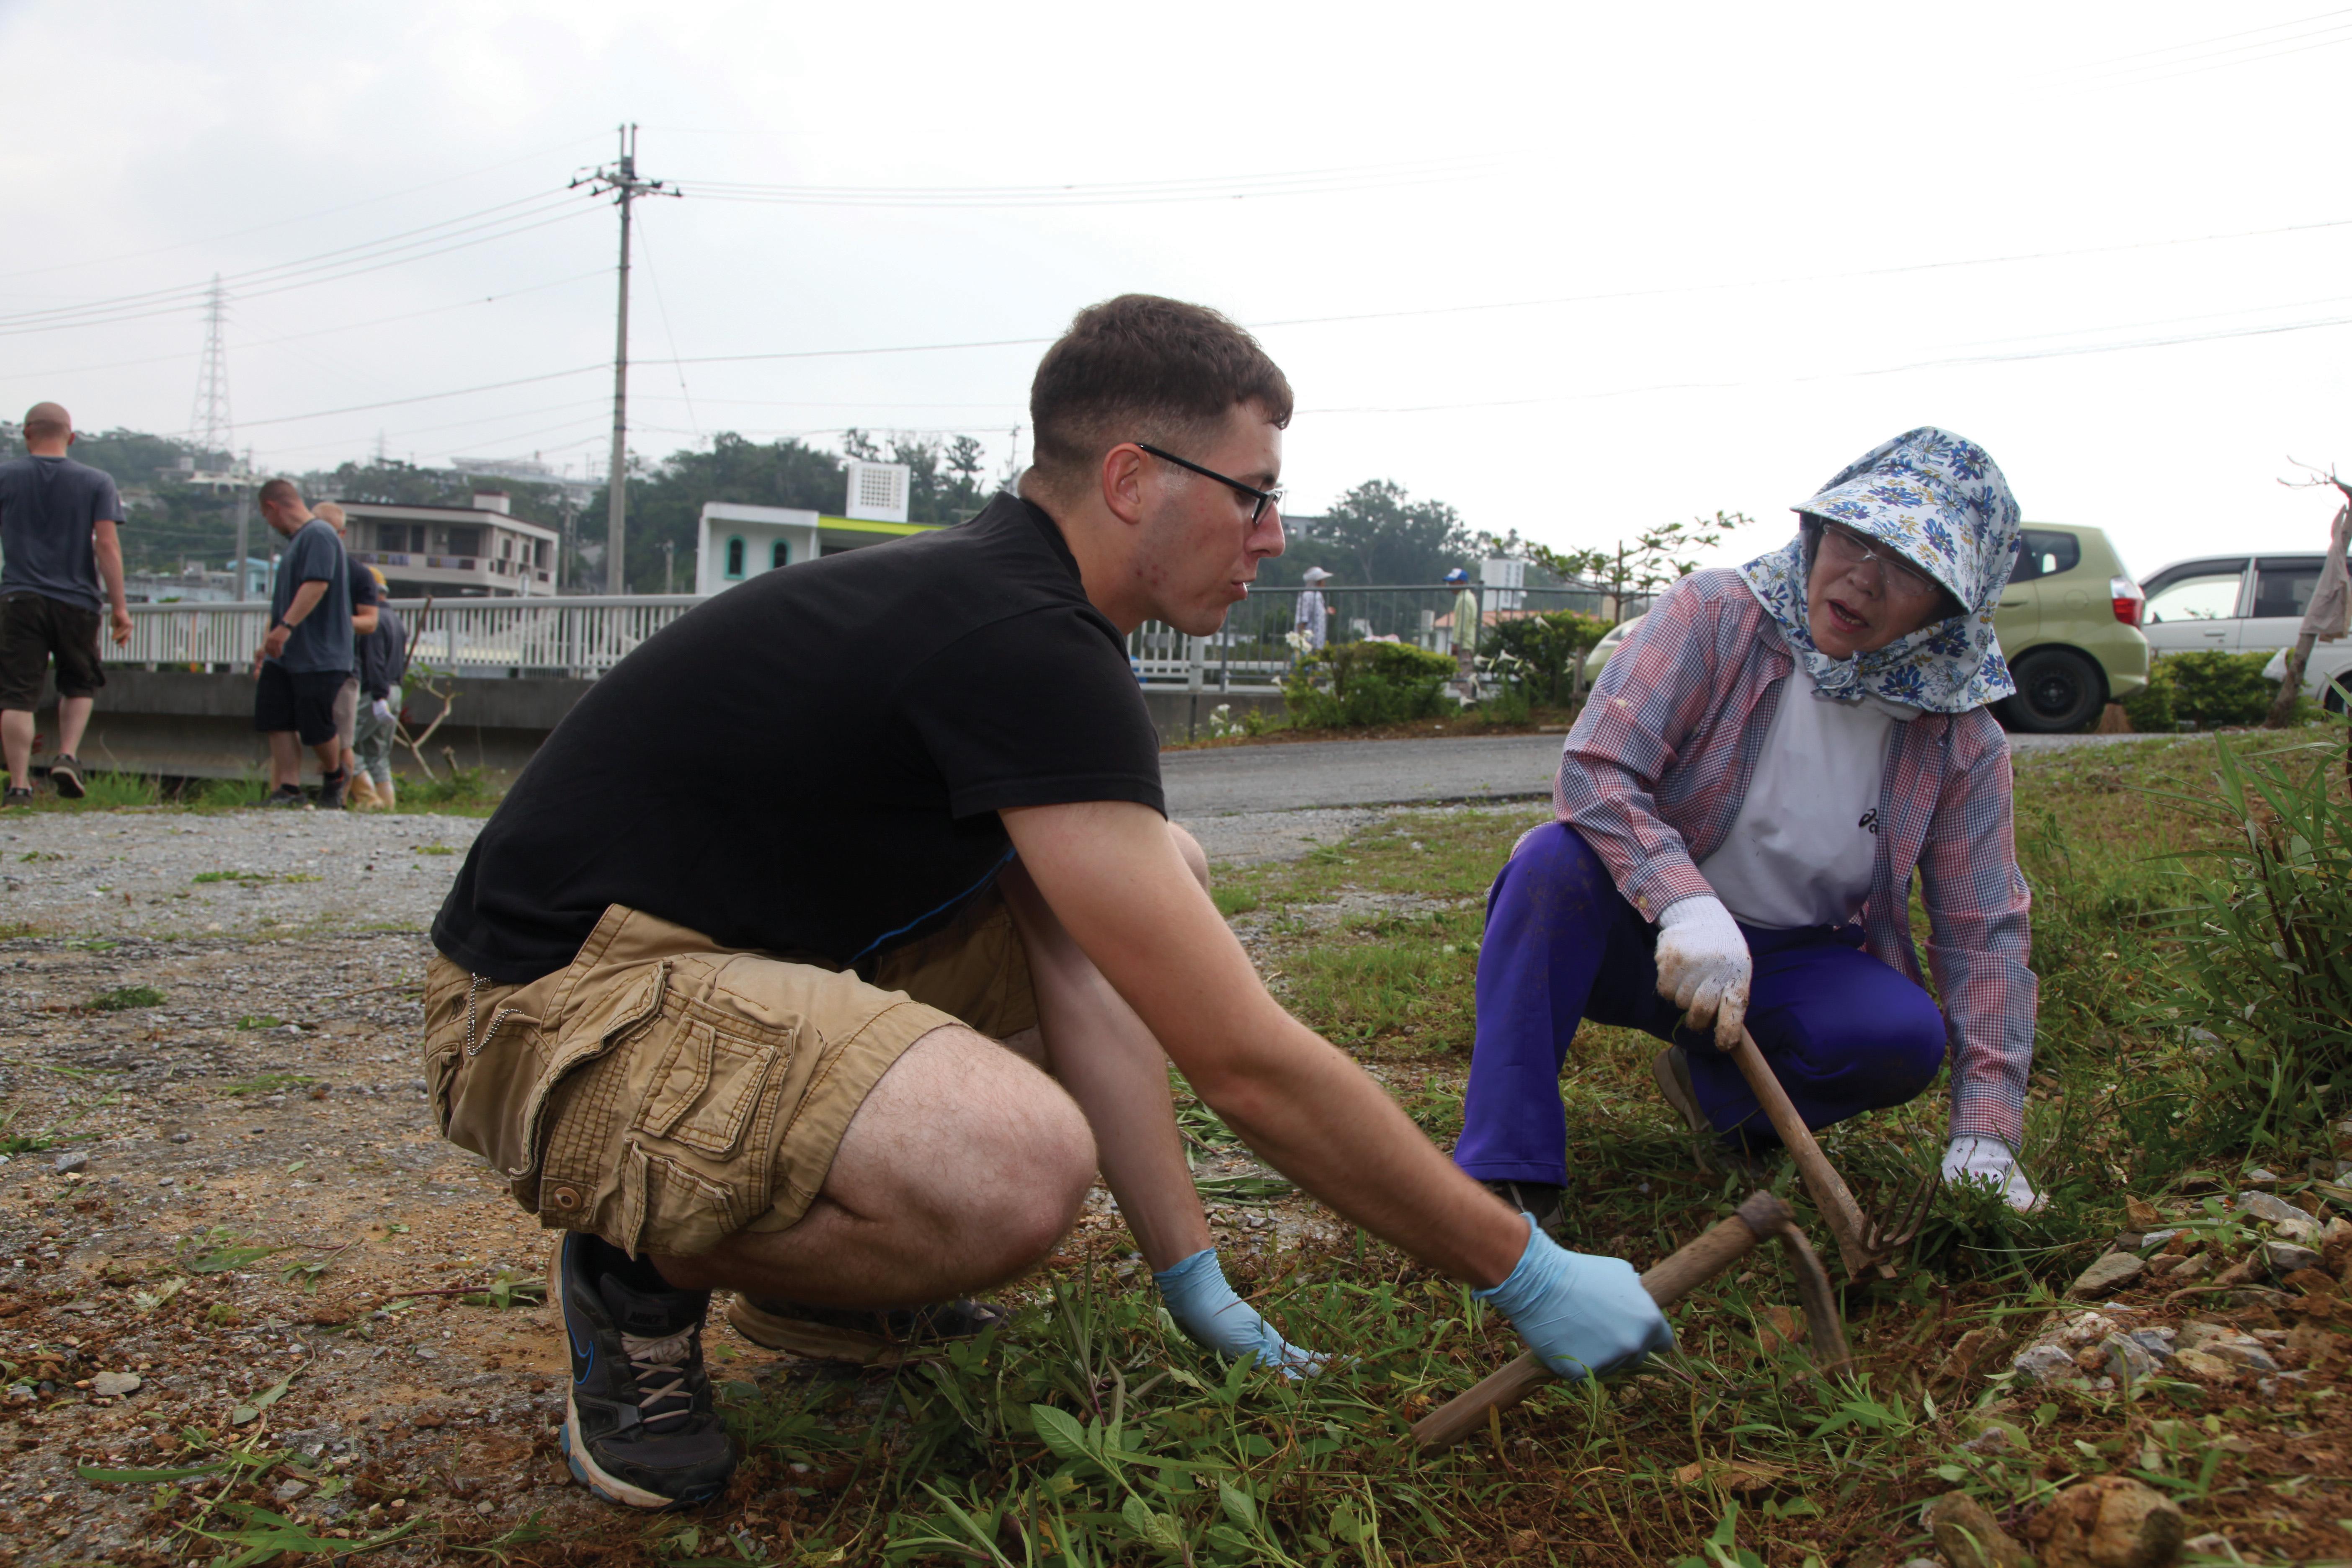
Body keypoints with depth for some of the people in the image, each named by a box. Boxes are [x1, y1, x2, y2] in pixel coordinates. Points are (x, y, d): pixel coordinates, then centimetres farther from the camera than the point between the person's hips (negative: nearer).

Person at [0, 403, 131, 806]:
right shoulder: (97, 482, 2)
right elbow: (108, 545, -6)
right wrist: (119, 606, -5)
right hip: (77, 602, 1)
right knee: (80, 685, 19)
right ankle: (68, 756, -1)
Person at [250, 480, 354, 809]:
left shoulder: (319, 534, -11)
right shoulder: (295, 541, 21)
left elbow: (317, 583, -25)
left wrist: (286, 627, -32)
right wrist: (267, 646, 30)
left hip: (319, 657, -9)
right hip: (284, 657, 10)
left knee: (316, 727, -3)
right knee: (277, 720, 0)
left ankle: (334, 776, 21)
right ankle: (288, 790, 0)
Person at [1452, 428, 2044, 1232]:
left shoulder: (1961, 740, -7)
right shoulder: (1713, 615, -15)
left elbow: (1985, 932, -4)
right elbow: (1594, 771, -24)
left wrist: (1986, 1136, -13)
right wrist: (1687, 904, -41)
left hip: (1796, 963, 2)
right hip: (1648, 936, -2)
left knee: (1906, 1034, -29)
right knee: (1556, 857, -34)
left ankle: (1712, 1085, 2)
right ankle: (1506, 1169, -32)